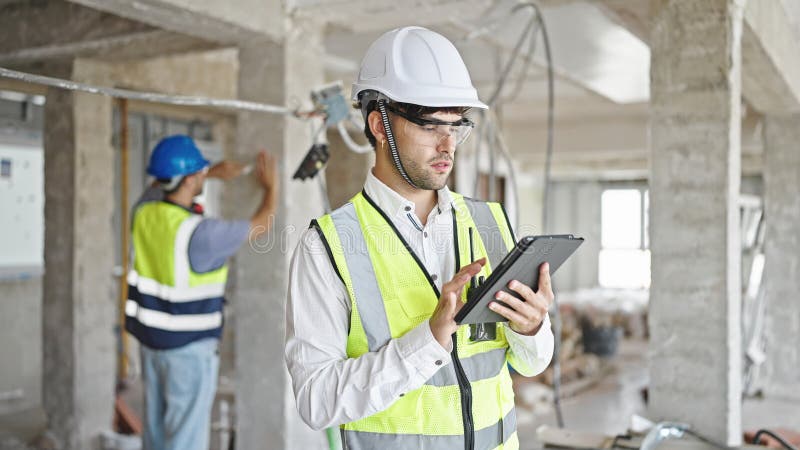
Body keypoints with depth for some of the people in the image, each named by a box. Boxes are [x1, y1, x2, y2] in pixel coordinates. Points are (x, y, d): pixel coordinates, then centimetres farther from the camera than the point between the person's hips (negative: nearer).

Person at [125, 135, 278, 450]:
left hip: (151, 336, 8)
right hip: (189, 345, -8)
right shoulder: (199, 233, -24)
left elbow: (162, 182, 21)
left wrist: (213, 173, 18)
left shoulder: (144, 212, -4)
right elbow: (261, 226, -10)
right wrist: (271, 187, 7)